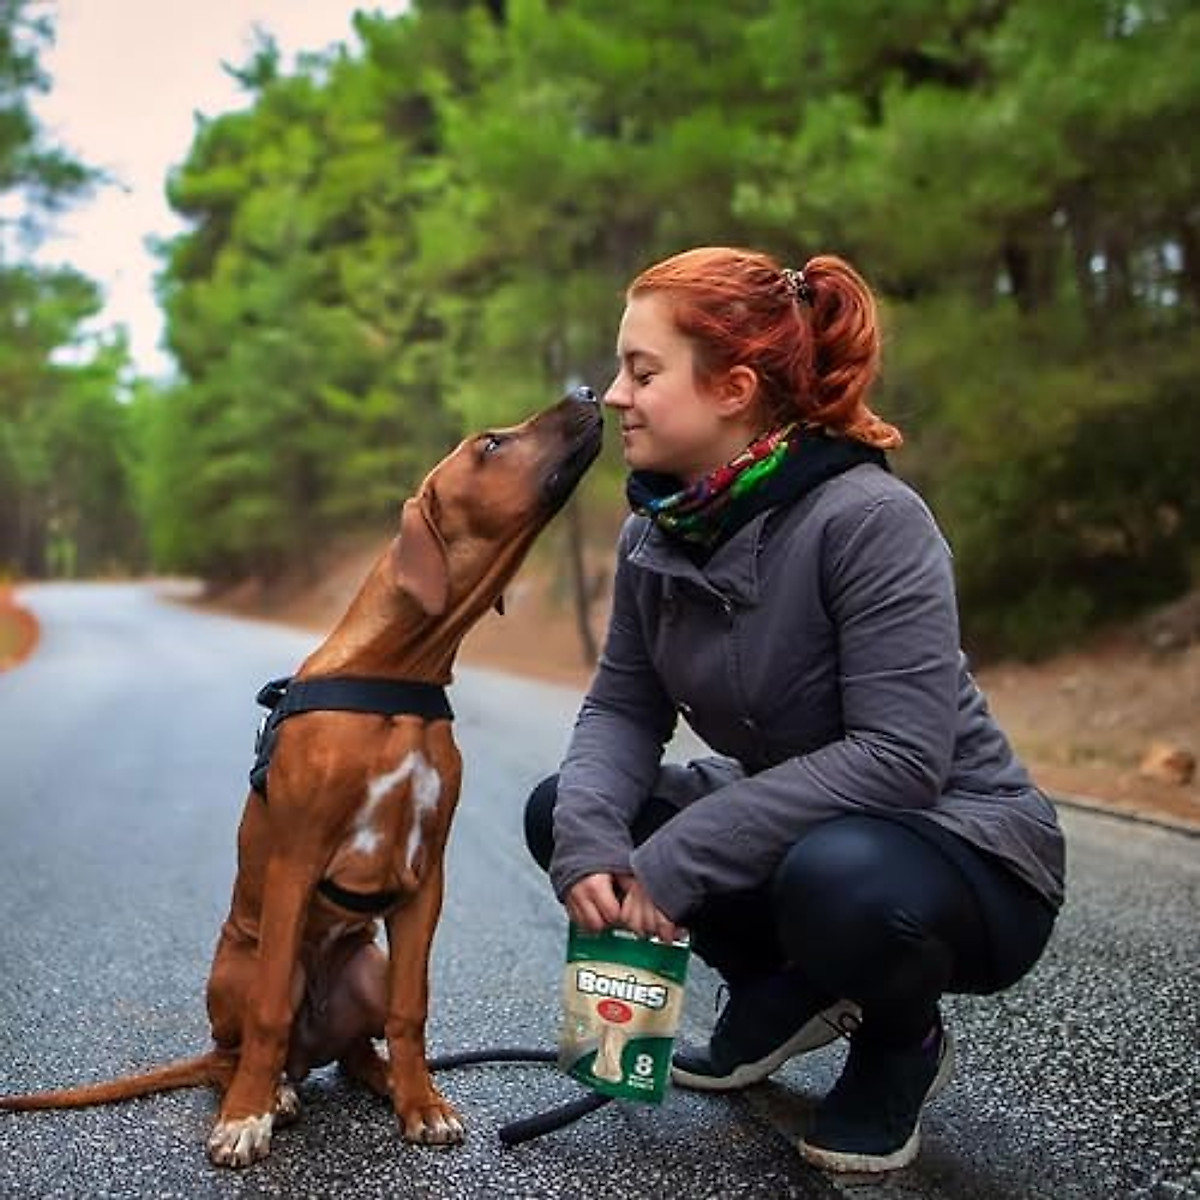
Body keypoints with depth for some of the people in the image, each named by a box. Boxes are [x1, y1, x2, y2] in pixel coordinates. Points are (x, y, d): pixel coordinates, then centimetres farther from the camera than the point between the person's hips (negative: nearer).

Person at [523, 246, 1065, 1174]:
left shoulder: (870, 519, -27)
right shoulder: (657, 530, -4)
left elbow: (900, 757, -32)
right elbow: (622, 708, -3)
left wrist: (682, 855, -31)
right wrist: (588, 831, -24)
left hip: (963, 850, -6)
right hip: (794, 826, 7)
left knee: (838, 879, -39)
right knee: (559, 810, -5)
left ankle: (903, 1045, -2)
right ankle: (783, 992, 12)